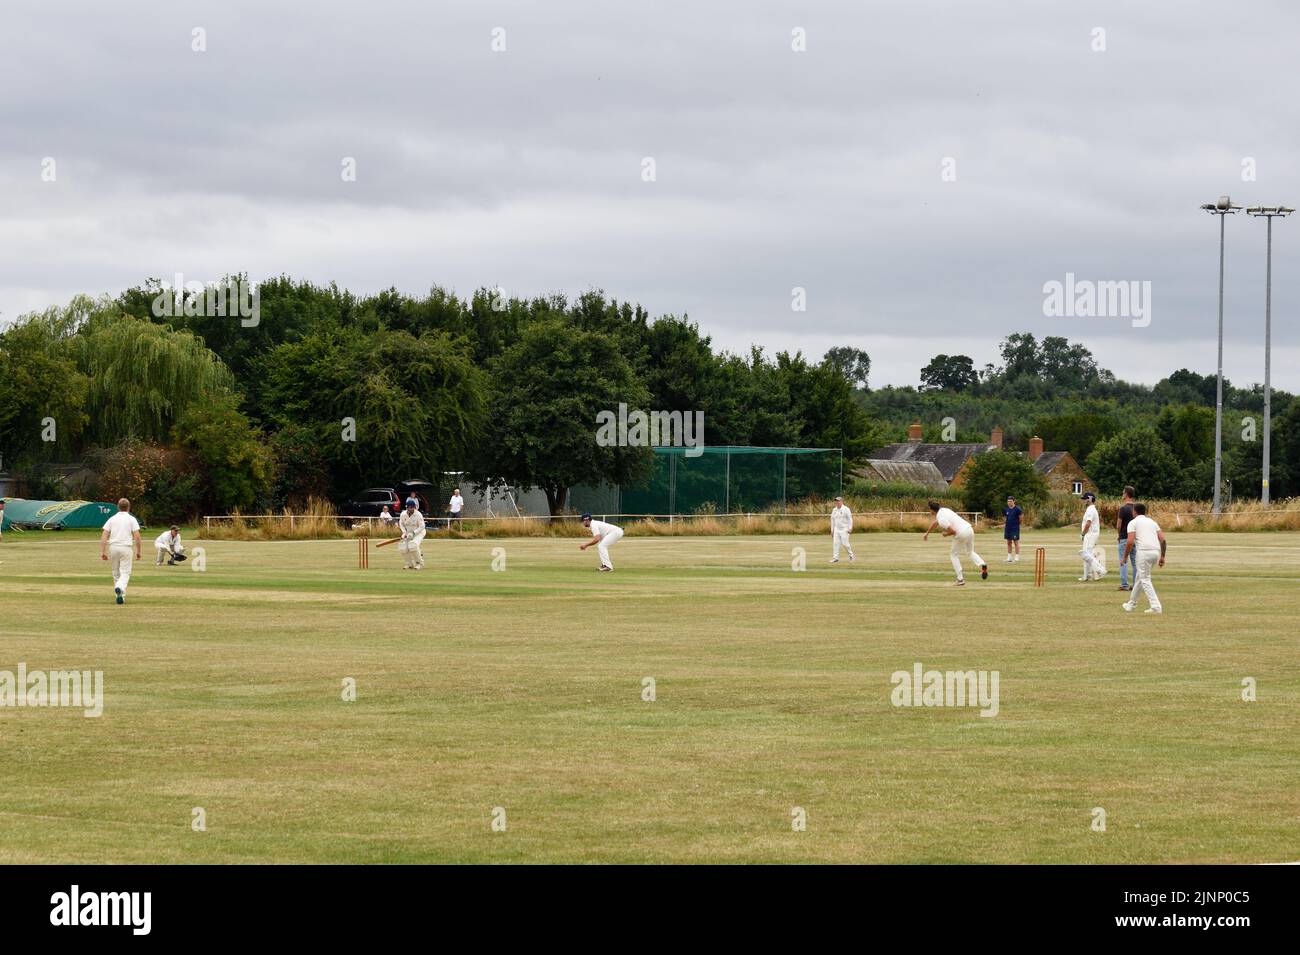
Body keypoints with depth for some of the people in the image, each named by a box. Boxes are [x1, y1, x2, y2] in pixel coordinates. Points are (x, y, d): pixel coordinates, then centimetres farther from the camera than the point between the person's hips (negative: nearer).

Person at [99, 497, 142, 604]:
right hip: (126, 547, -2)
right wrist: (138, 551, 3)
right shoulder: (131, 519, 2)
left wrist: (102, 552, 3)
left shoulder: (112, 519, 9)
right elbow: (137, 536, -5)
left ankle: (120, 596, 17)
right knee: (125, 572, -3)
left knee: (116, 573, 14)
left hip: (113, 547, 2)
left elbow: (104, 536, 2)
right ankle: (120, 588, -31)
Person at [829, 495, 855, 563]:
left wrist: (850, 528, -17)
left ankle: (851, 556, 9)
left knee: (845, 543, -9)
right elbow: (832, 520, 19)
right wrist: (832, 530, 16)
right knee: (835, 543, -3)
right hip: (836, 529, 6)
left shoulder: (846, 509, -7)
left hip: (844, 529, -6)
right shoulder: (834, 510, 11)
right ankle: (835, 558, -3)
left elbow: (850, 519, -9)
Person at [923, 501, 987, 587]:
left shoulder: (941, 519, -14)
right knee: (970, 552, 24)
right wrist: (927, 533, 48)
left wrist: (945, 534, 3)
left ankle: (960, 579, 9)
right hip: (969, 529, 8)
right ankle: (982, 565, -6)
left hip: (961, 534, -8)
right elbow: (935, 523, 34)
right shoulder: (944, 510, 16)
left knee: (954, 555, 13)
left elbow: (953, 531, -19)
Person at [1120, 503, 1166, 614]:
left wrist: (1125, 557, 3)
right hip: (1156, 551, 6)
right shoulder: (1152, 522, 22)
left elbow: (1130, 541, -6)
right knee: (1139, 577, 21)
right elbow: (1162, 539, 13)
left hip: (1144, 552, -6)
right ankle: (1131, 604, 31)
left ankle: (1156, 607, -11)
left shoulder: (1133, 522, 5)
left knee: (1145, 580, 0)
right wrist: (1162, 557, 15)